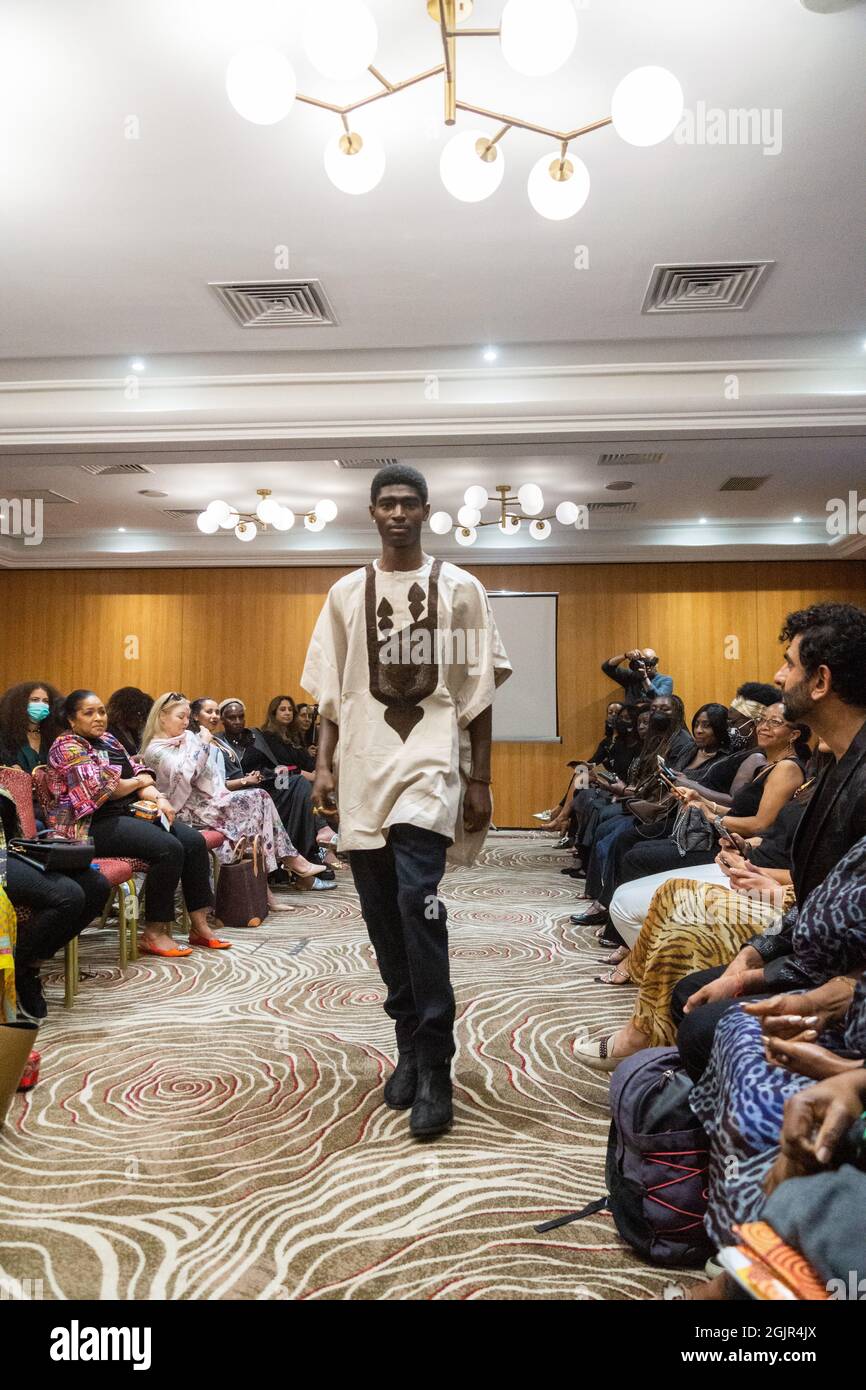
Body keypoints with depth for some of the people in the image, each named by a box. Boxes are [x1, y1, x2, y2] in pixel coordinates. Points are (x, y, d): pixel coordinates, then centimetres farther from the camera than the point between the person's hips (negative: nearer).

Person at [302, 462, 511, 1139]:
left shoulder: (460, 588, 5)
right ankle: (411, 1048, 24)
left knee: (417, 899, -19)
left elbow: (478, 691, 2)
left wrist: (480, 779, -1)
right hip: (364, 767, 4)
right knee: (383, 916, 7)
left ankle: (435, 1070, -8)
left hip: (432, 761, -3)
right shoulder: (347, 593, 12)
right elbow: (331, 691, 12)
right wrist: (324, 764, 1)